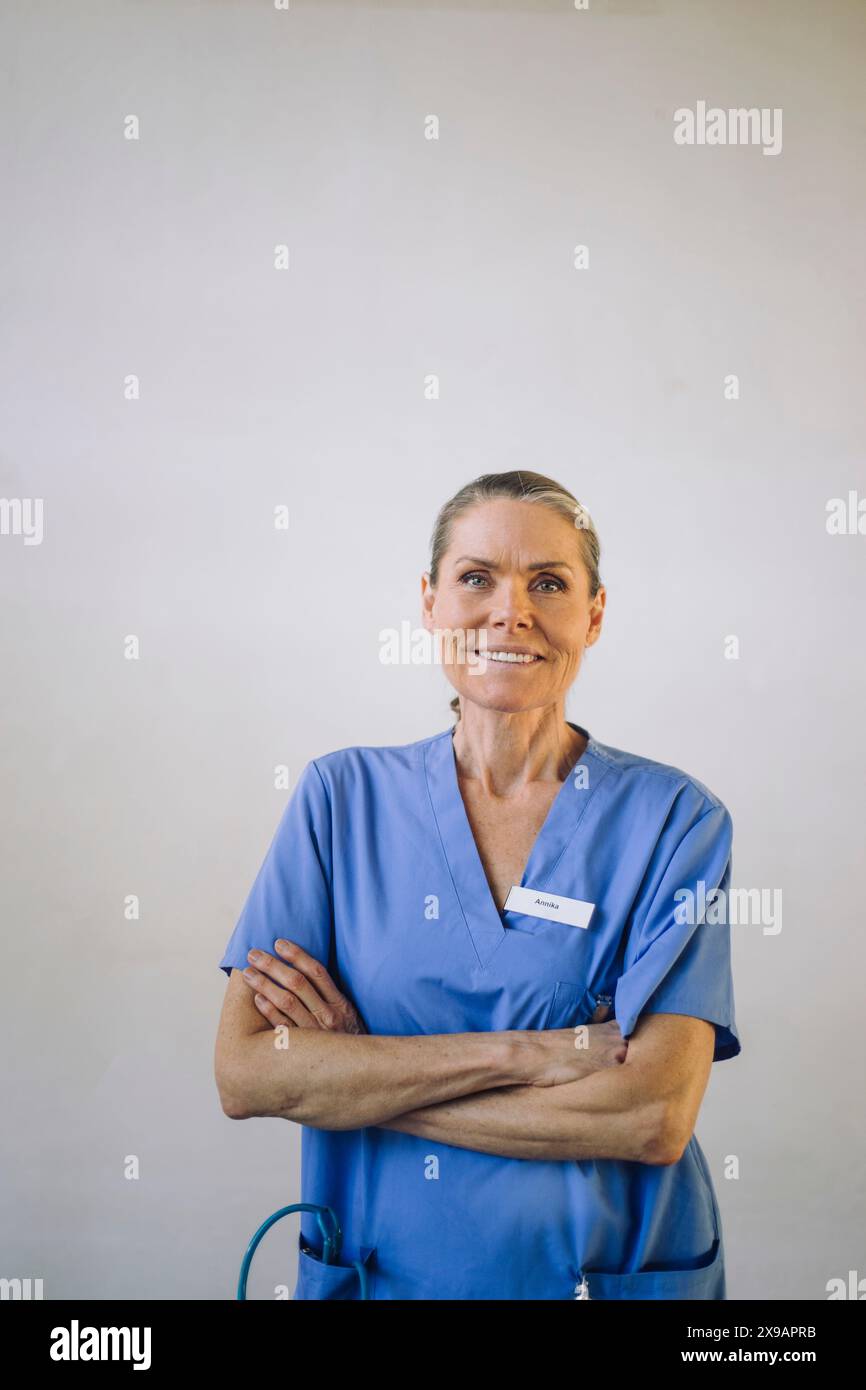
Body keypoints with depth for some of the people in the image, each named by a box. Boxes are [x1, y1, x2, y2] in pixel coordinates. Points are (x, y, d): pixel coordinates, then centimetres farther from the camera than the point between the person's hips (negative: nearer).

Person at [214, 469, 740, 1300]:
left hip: (616, 1273, 0)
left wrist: (351, 1075, -17)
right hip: (378, 1272, 1)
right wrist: (525, 1054, -21)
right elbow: (242, 1075, -14)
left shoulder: (673, 817, -10)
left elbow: (654, 1119, -19)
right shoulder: (343, 796, -7)